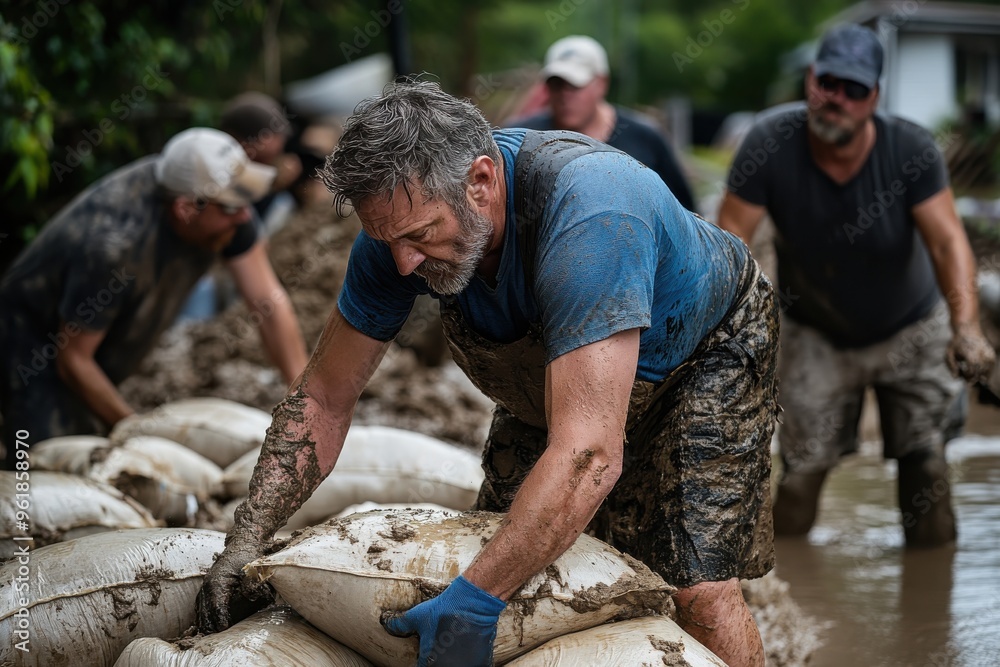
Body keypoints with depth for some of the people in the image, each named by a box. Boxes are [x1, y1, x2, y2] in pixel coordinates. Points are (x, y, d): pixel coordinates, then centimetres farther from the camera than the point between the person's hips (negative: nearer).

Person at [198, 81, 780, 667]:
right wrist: (247, 544, -20)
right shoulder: (402, 216, -23)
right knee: (512, 565, -1)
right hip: (559, 370, 6)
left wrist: (475, 601, -52)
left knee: (699, 593, -18)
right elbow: (324, 398, -11)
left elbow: (588, 455, -50)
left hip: (703, 351, -6)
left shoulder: (589, 216, -44)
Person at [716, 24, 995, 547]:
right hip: (815, 336, 0)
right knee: (802, 467, 0)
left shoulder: (911, 150, -24)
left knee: (926, 463, -1)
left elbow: (947, 239, -31)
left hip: (911, 331, 0)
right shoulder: (771, 143, -24)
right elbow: (730, 238, -22)